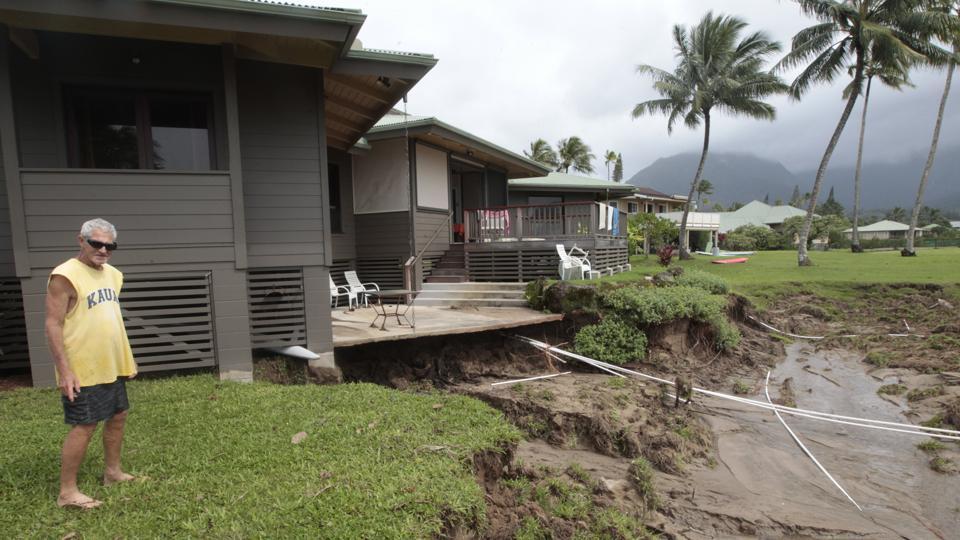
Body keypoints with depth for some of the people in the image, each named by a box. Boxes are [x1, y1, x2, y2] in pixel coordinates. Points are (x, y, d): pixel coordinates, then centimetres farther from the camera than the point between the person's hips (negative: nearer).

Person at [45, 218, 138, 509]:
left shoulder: (113, 274, 9)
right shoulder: (65, 275, -15)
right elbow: (53, 325, -17)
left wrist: (127, 358, 17)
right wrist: (64, 371, -21)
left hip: (112, 367, 8)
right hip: (83, 371, -8)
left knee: (118, 416, 15)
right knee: (84, 426, -2)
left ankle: (112, 472, 31)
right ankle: (67, 491, 13)